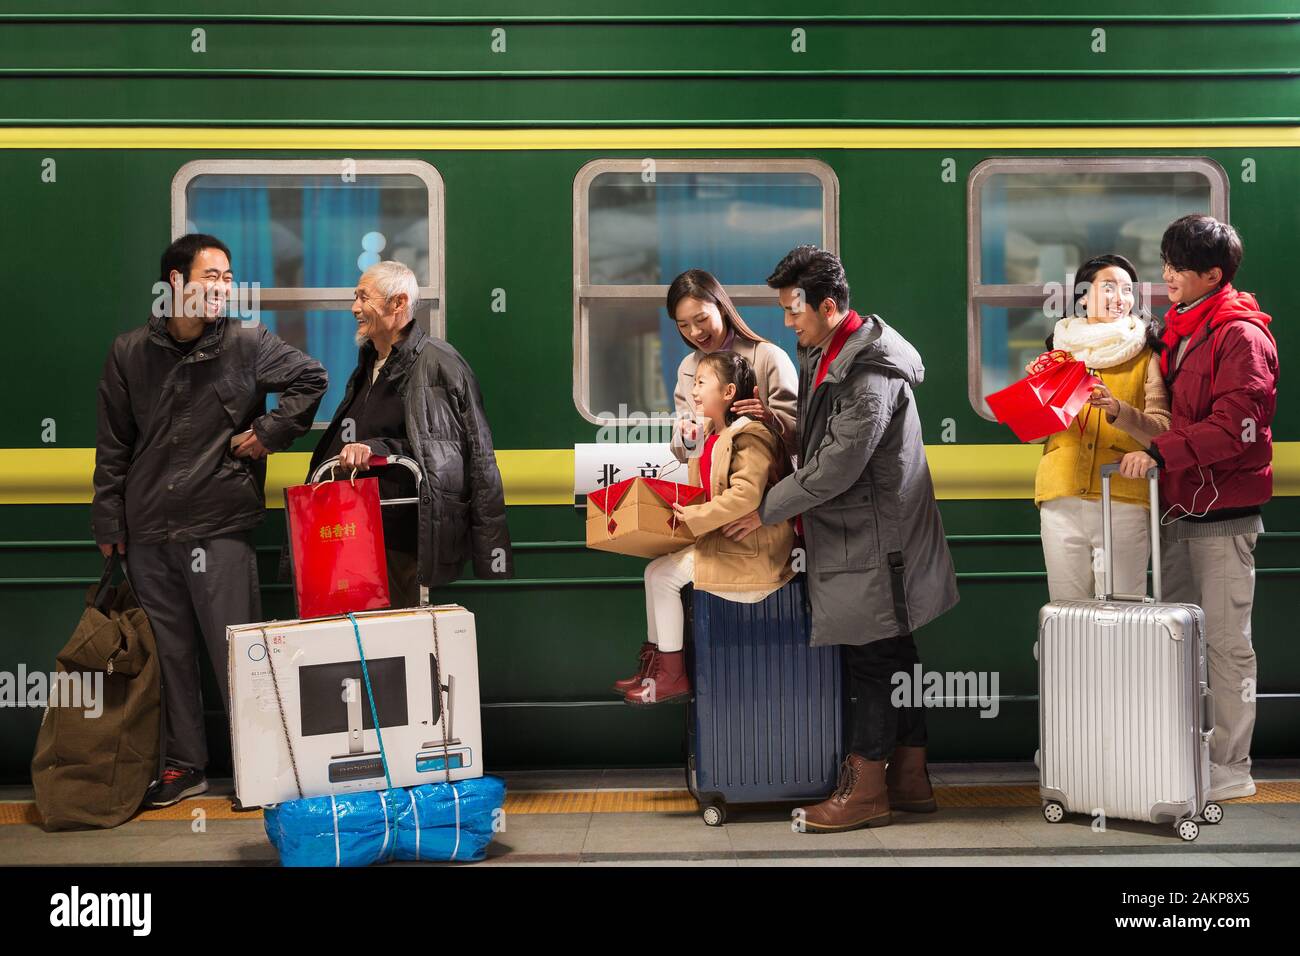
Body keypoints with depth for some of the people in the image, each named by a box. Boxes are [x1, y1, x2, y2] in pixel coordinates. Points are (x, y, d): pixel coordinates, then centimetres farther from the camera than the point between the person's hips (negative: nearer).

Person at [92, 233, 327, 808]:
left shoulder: (246, 343, -2)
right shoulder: (130, 352, 6)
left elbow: (310, 379, 6)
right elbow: (113, 446, 10)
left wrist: (270, 431, -2)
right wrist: (108, 522, 9)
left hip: (221, 528, -3)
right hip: (148, 532, 3)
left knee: (235, 651, -1)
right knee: (169, 652, 10)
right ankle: (183, 765, 21)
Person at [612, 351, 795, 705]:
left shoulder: (749, 436, -18)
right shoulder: (713, 436, 13)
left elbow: (745, 496, -30)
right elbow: (703, 491, 21)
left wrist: (694, 518, -24)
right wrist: (681, 509, 4)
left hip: (748, 551, -10)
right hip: (721, 540, 10)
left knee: (663, 574, -12)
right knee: (656, 569, 5)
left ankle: (672, 676, -2)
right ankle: (653, 661, 12)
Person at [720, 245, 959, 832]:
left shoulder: (870, 375, -22)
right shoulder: (825, 355, 9)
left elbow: (836, 466, -22)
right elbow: (817, 436, 19)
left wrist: (767, 510, -13)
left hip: (873, 541, -10)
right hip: (856, 535, 10)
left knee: (873, 658, -1)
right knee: (893, 655, 14)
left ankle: (865, 790, 8)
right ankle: (909, 778, 24)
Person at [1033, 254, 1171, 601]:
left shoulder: (1145, 355, 8)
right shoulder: (1060, 348, 14)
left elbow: (1162, 431, -4)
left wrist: (1117, 410, -21)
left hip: (1124, 499, -2)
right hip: (1062, 498, 2)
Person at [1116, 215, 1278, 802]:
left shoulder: (1242, 336, -11)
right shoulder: (1178, 330, 16)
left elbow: (1236, 425, -20)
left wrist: (1160, 452, -24)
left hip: (1222, 515, -8)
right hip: (1177, 508, 8)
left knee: (1226, 642, -2)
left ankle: (1231, 769, 7)